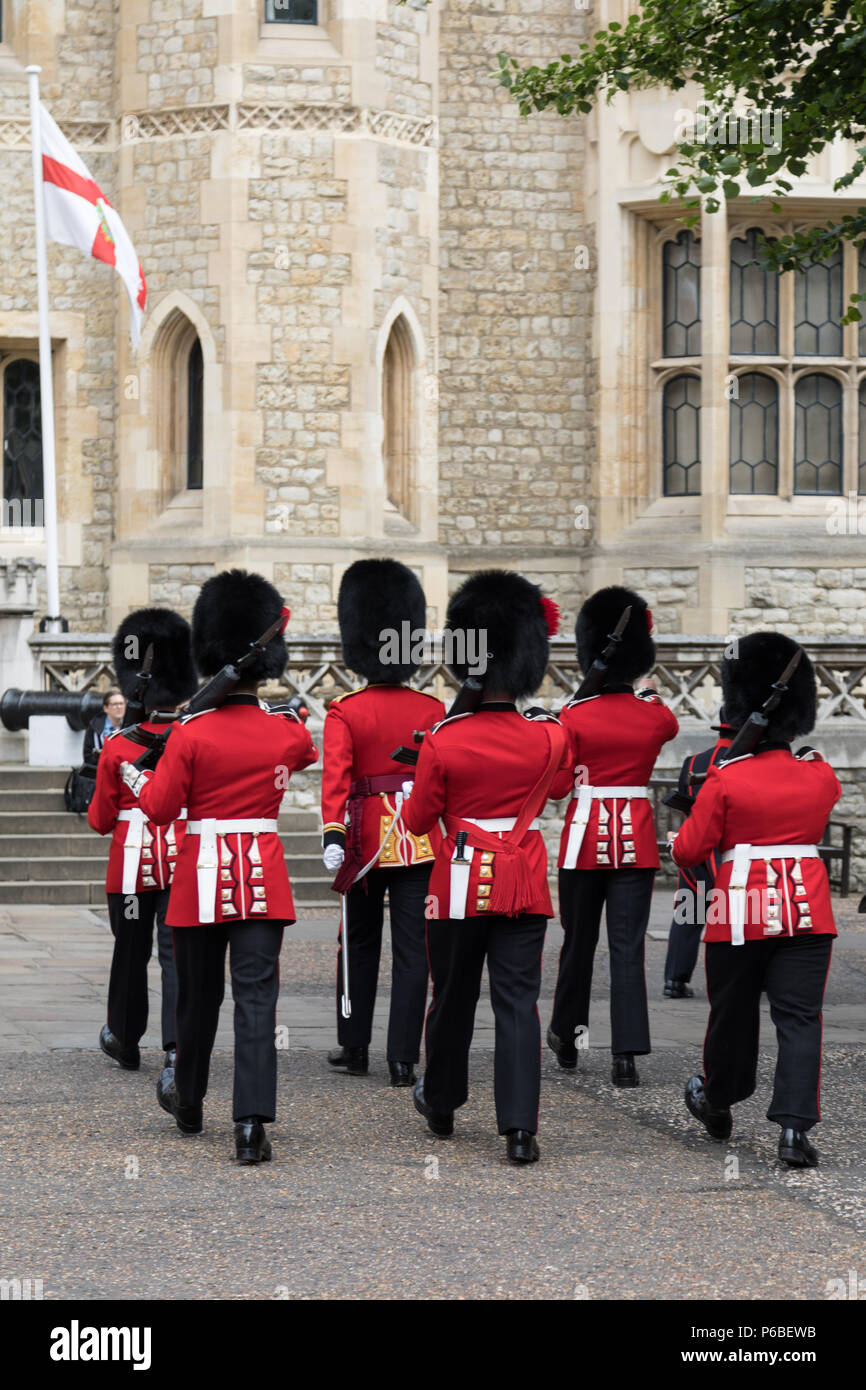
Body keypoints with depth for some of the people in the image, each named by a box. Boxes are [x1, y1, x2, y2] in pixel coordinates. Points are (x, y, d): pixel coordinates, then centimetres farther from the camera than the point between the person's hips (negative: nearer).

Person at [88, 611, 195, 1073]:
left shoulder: (117, 747, -7)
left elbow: (101, 820, -1)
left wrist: (98, 807, 18)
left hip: (132, 861, -1)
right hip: (184, 860, 1)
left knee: (131, 952, 13)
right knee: (178, 952, -1)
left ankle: (124, 1039, 28)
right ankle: (178, 1045, -15)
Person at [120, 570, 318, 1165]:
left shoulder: (191, 733, -10)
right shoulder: (286, 732, -1)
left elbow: (160, 807, -6)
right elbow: (308, 752, 24)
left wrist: (136, 777, 13)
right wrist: (294, 708, 40)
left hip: (202, 876, 0)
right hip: (264, 879, 0)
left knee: (197, 994, 15)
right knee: (256, 999, -3)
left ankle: (188, 1102, 36)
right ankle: (253, 1124, -14)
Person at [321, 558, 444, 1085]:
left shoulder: (344, 712, -6)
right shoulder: (433, 710, 0)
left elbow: (336, 777, -17)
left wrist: (333, 838, -25)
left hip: (367, 838, 0)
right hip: (422, 840, 0)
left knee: (360, 946, 15)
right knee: (414, 950, 1)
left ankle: (355, 1048, 22)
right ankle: (404, 1058, -3)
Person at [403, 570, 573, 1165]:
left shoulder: (444, 742, -12)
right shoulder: (549, 737, -5)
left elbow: (418, 820, 0)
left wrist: (416, 791, 19)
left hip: (462, 881, -1)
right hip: (525, 883, 1)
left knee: (453, 998, 15)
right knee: (518, 1004, 0)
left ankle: (441, 1105, 33)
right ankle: (520, 1126, -9)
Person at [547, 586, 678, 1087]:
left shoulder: (575, 716, -9)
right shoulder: (656, 716, -2)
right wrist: (647, 695, 44)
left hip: (586, 836, -1)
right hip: (637, 839, 1)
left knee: (578, 940, 14)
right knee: (628, 947, 0)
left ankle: (567, 1038, 30)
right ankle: (627, 1055, -8)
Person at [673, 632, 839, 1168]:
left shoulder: (727, 779, -10)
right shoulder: (822, 776, 0)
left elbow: (689, 850, -6)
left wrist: (682, 840, 16)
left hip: (742, 912, -1)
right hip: (808, 910, 1)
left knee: (733, 1013, 15)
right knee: (799, 1018, -1)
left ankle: (718, 1103, 37)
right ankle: (795, 1128, -11)